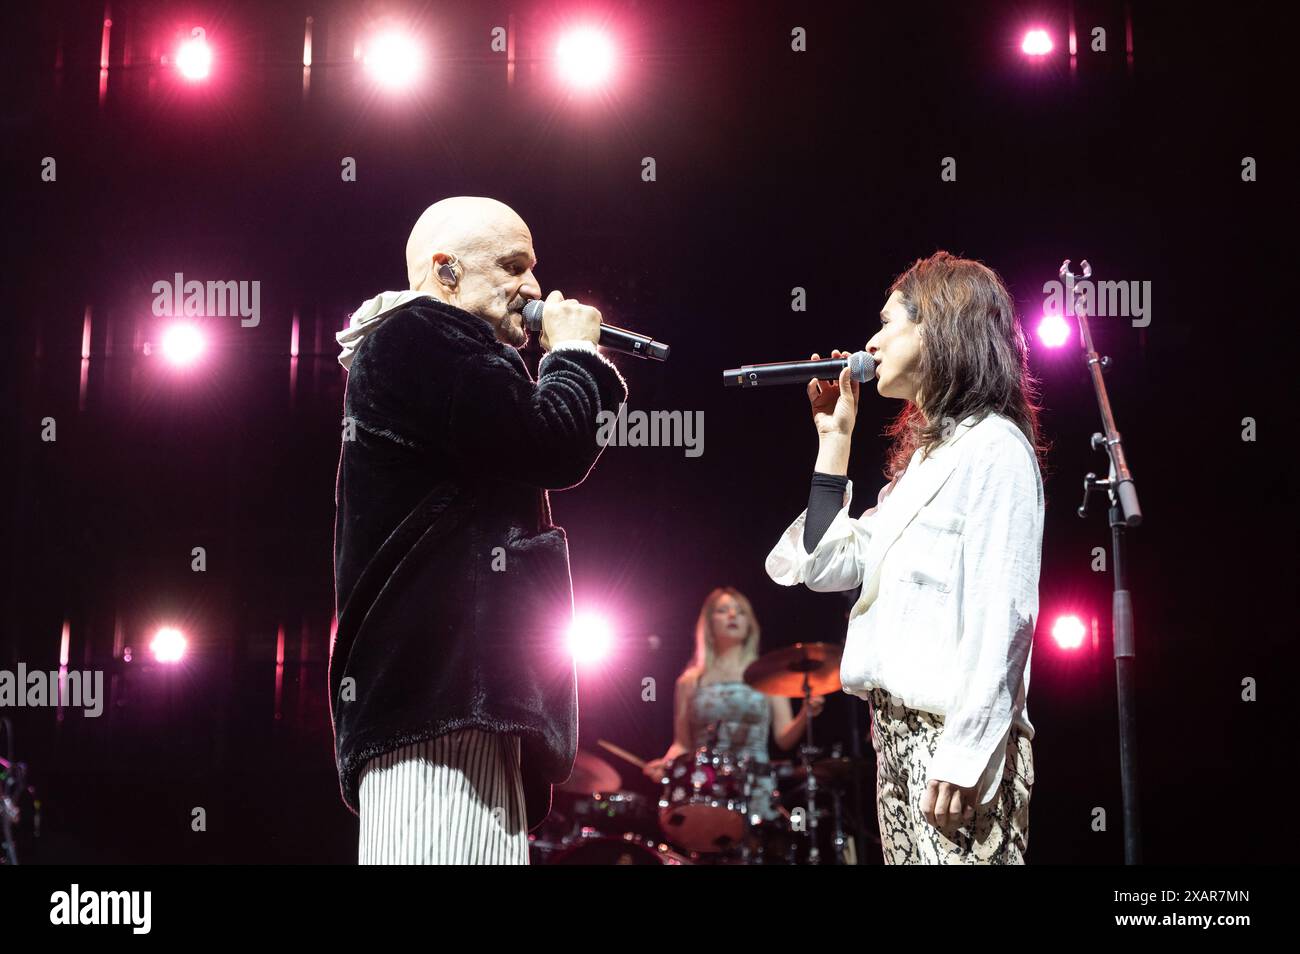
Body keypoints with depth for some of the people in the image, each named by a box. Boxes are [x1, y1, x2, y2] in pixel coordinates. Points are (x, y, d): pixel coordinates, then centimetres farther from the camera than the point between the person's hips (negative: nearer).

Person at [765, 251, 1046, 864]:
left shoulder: (992, 445, -7)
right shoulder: (924, 452, 19)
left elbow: (1001, 613, -16)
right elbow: (825, 565, 19)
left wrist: (964, 755, -22)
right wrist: (834, 439, 16)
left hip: (952, 735, -8)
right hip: (897, 729, 9)